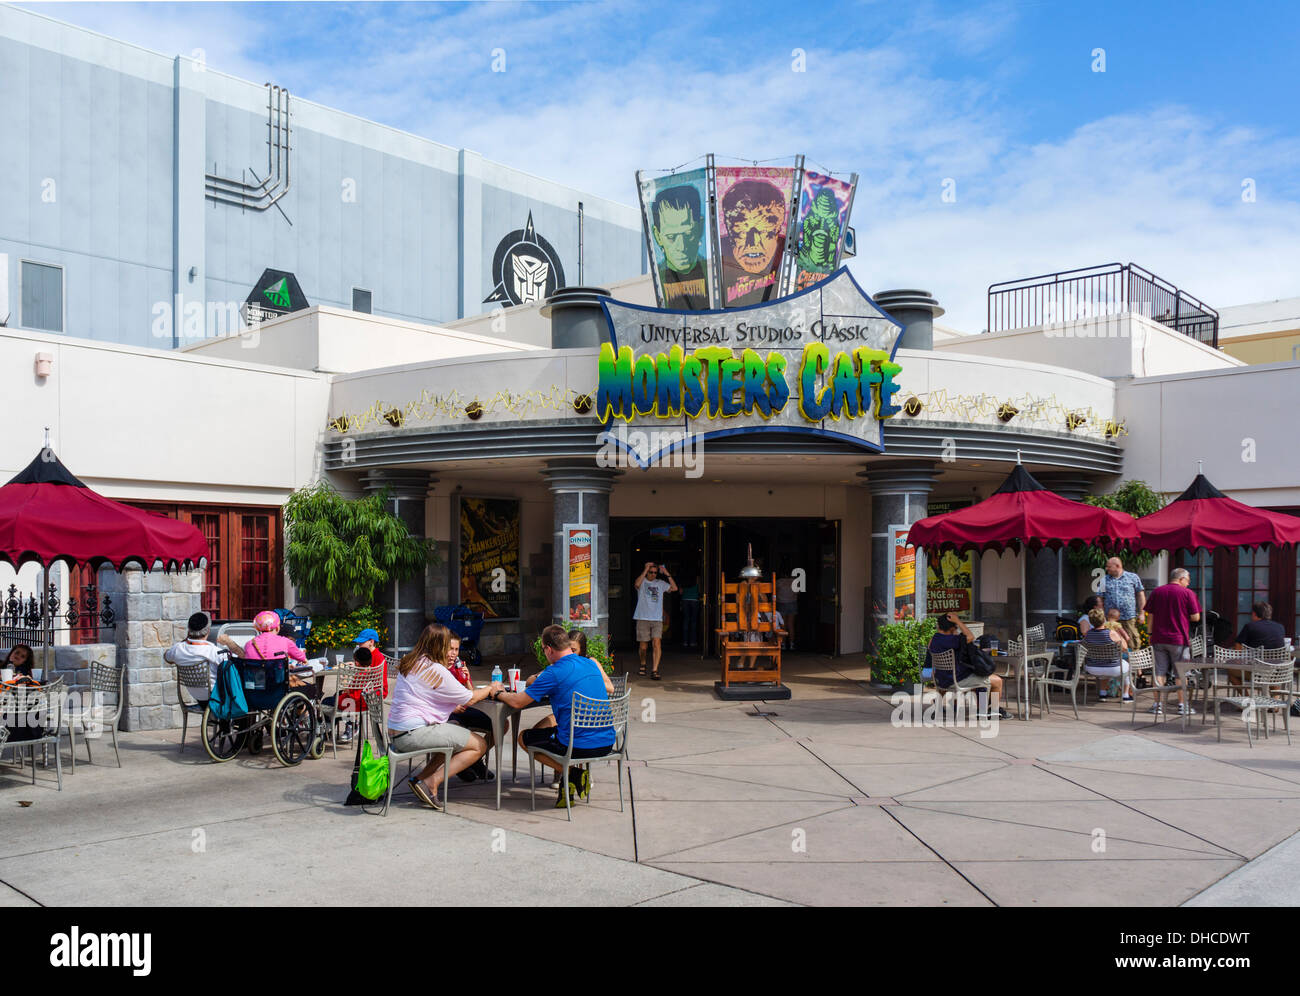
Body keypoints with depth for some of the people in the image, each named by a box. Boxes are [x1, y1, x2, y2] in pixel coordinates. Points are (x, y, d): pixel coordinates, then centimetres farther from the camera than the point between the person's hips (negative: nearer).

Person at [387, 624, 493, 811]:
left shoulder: (408, 664, 12)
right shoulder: (436, 670, -13)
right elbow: (470, 699, -5)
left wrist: (453, 706, 23)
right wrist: (491, 688, 12)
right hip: (414, 734, -9)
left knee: (458, 728, 23)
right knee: (479, 745, -4)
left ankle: (421, 777, 12)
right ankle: (431, 783, -10)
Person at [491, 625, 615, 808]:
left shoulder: (554, 673, -14)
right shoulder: (591, 664, 7)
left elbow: (517, 702, -9)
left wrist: (498, 693, 14)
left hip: (580, 747, -7)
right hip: (607, 743, 7)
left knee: (524, 737, 18)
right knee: (551, 720, 31)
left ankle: (573, 772, 3)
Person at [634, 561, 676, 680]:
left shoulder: (661, 583, 12)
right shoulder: (642, 581, 3)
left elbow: (674, 588, 2)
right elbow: (637, 584, -21)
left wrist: (667, 574, -2)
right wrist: (646, 570, -19)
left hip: (657, 619, 2)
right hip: (643, 618, -1)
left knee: (657, 643, -12)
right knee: (643, 645, 5)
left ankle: (655, 670, -12)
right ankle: (643, 665, 31)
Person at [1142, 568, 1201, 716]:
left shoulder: (1156, 592, 7)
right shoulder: (1187, 593, -4)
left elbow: (1150, 616, 8)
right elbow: (1195, 617, -5)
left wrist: (1152, 634, 15)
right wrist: (1184, 614, 15)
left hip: (1159, 638, 3)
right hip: (1179, 639, -3)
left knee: (1159, 672, 7)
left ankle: (1157, 704, 7)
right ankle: (1182, 705, 10)